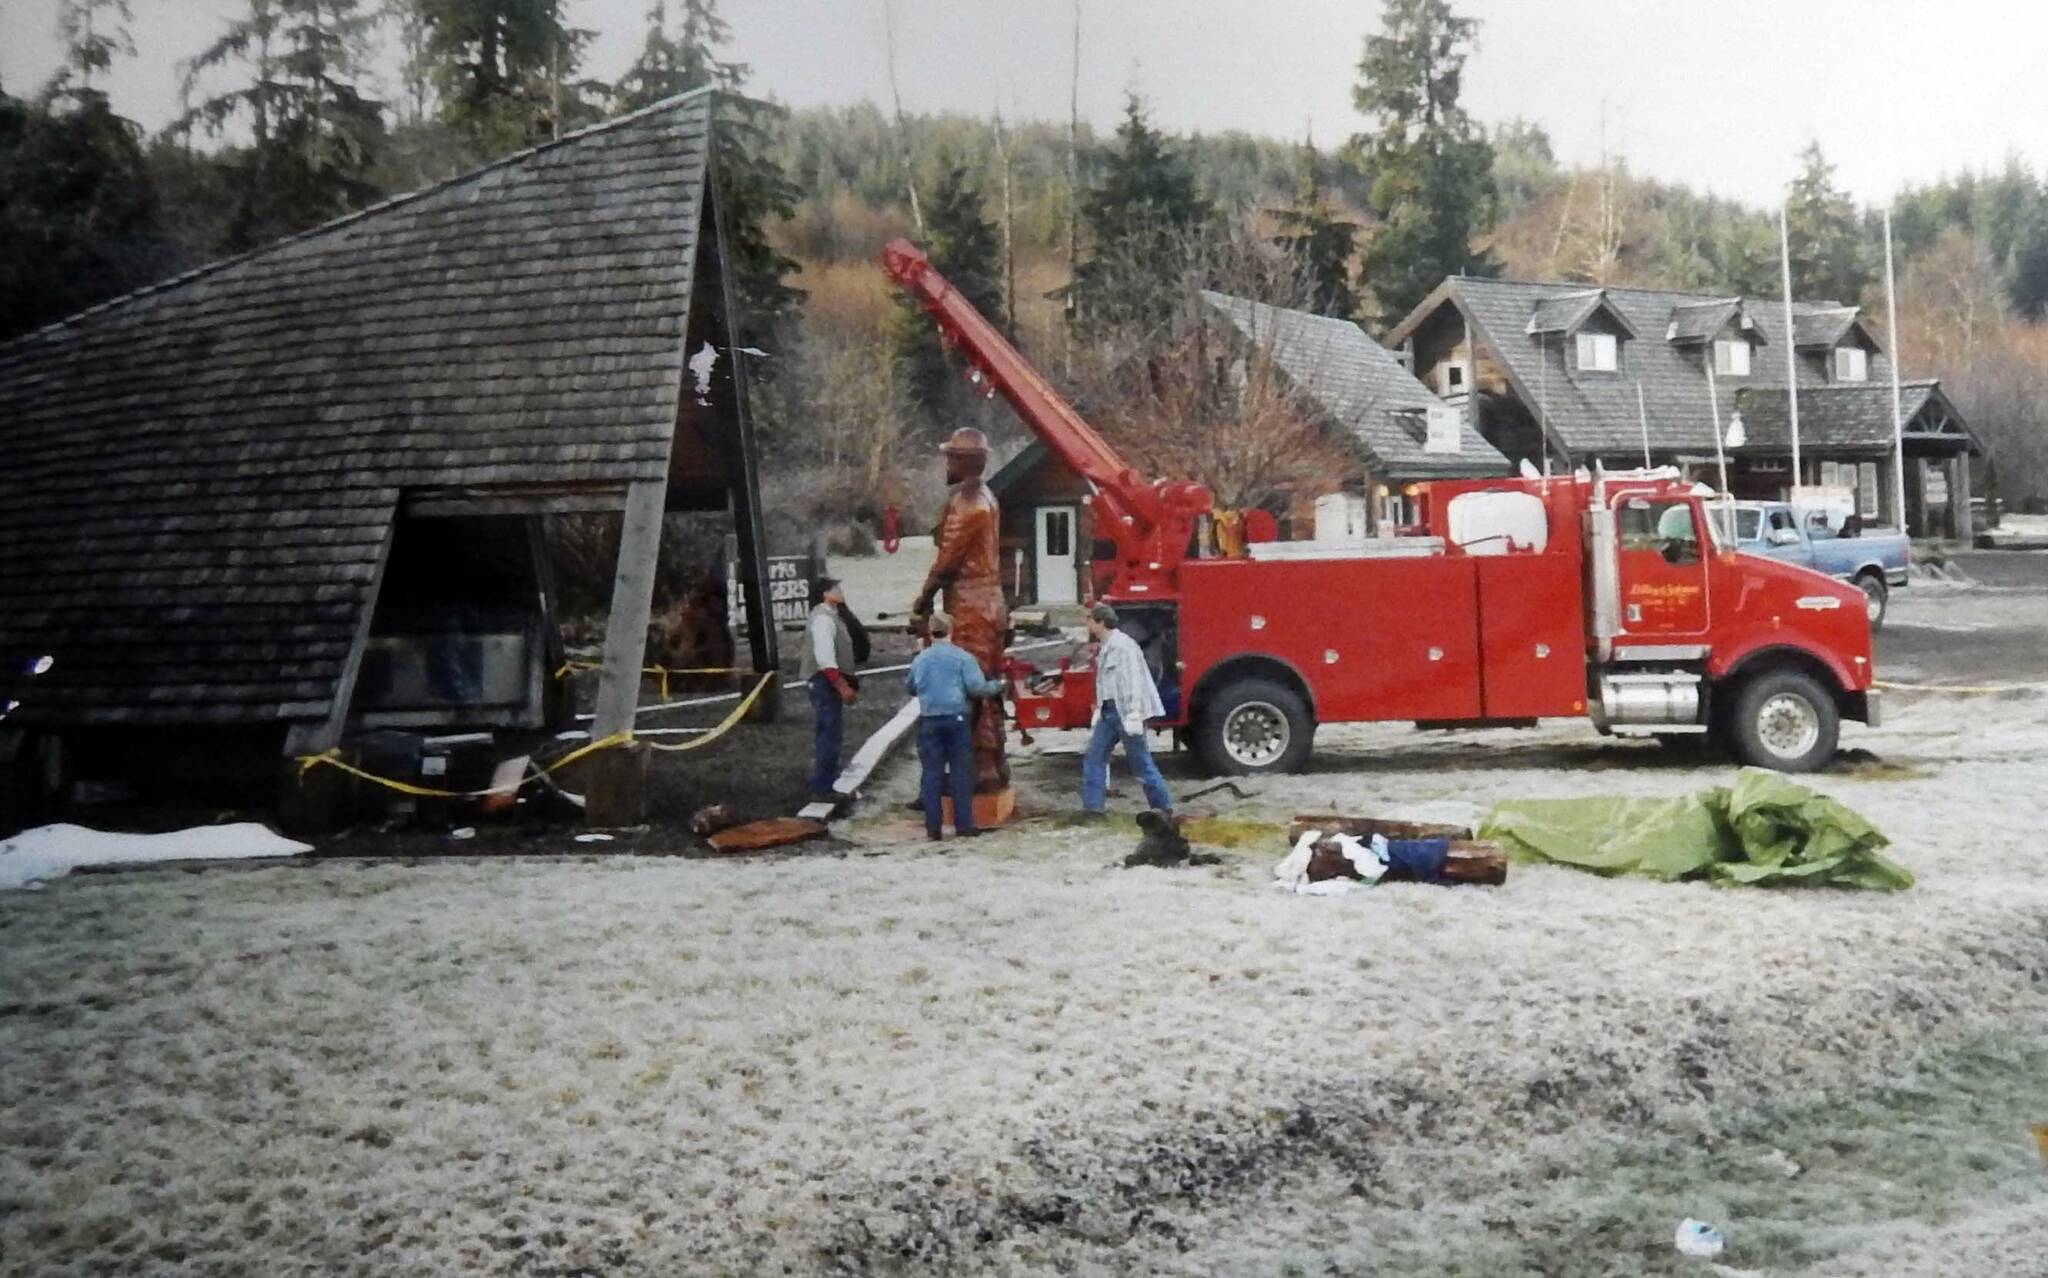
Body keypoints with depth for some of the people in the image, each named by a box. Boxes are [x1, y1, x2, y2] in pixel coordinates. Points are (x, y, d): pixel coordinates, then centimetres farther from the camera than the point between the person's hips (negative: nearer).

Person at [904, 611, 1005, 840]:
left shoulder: (919, 659, 7)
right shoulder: (962, 657, -5)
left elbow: (910, 686, 22)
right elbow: (977, 687, -11)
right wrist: (997, 686, 8)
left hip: (929, 721, 3)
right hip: (956, 719, -3)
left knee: (932, 774, 6)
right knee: (961, 773, 4)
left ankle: (933, 827, 5)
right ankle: (964, 825, 4)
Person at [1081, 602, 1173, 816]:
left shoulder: (1123, 645, -15)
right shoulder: (1104, 647, 15)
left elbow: (1132, 682, -21)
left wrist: (1133, 714, -25)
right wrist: (1099, 708, 19)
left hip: (1126, 710, -10)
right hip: (1110, 710, 10)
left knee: (1141, 761, -2)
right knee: (1094, 757, 7)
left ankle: (1164, 806, 8)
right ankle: (1092, 806, 10)